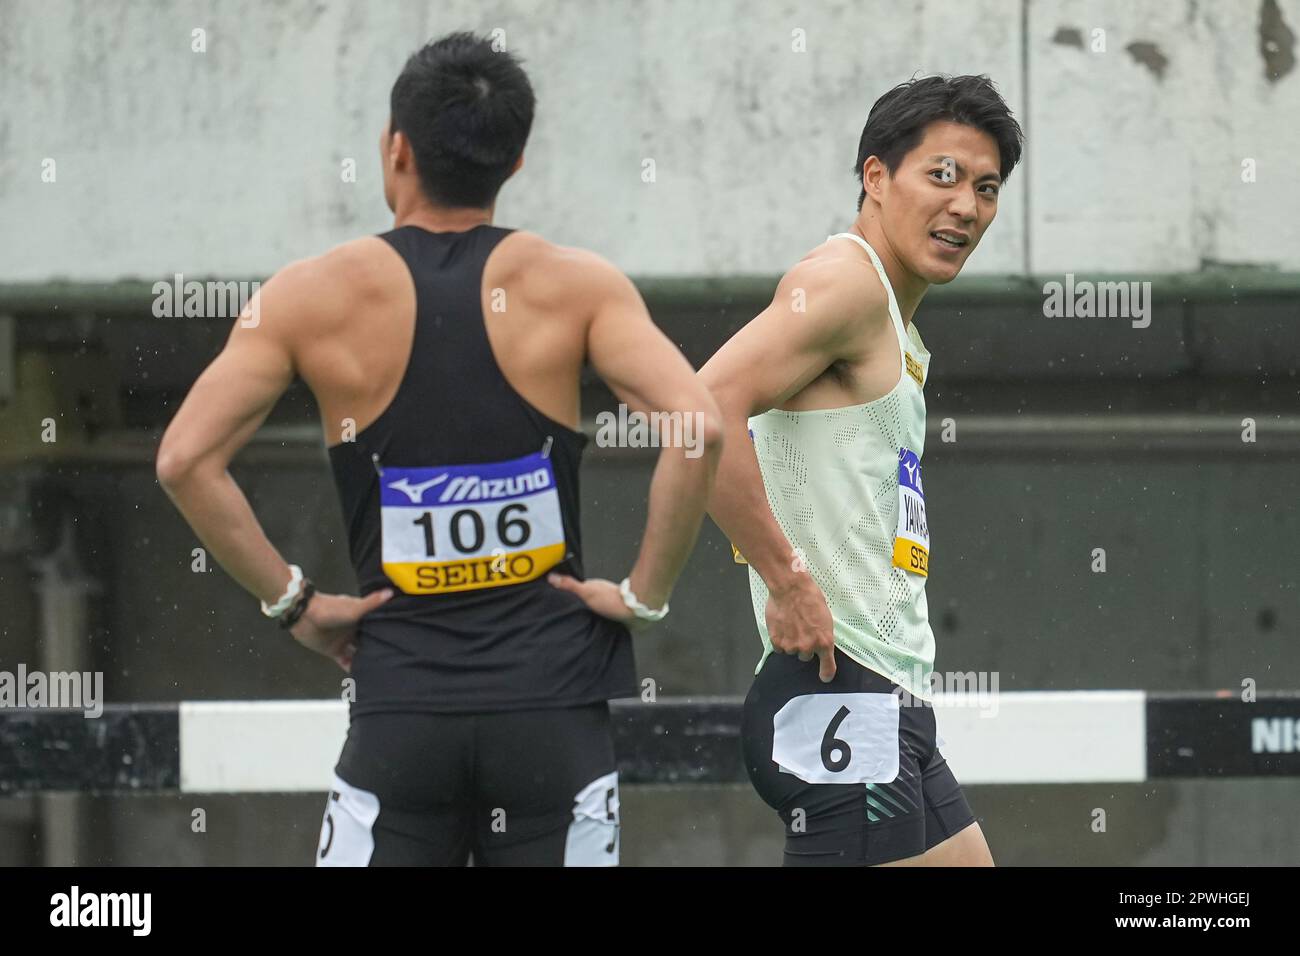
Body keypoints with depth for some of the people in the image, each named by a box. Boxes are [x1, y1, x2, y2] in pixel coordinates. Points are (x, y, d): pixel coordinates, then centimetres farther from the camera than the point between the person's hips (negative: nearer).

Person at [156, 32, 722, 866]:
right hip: (551, 704, 0)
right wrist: (645, 594, -4)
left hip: (403, 710, 0)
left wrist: (291, 601, 0)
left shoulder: (313, 296, 0)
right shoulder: (574, 285, -1)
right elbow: (699, 429, -14)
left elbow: (185, 460, -8)